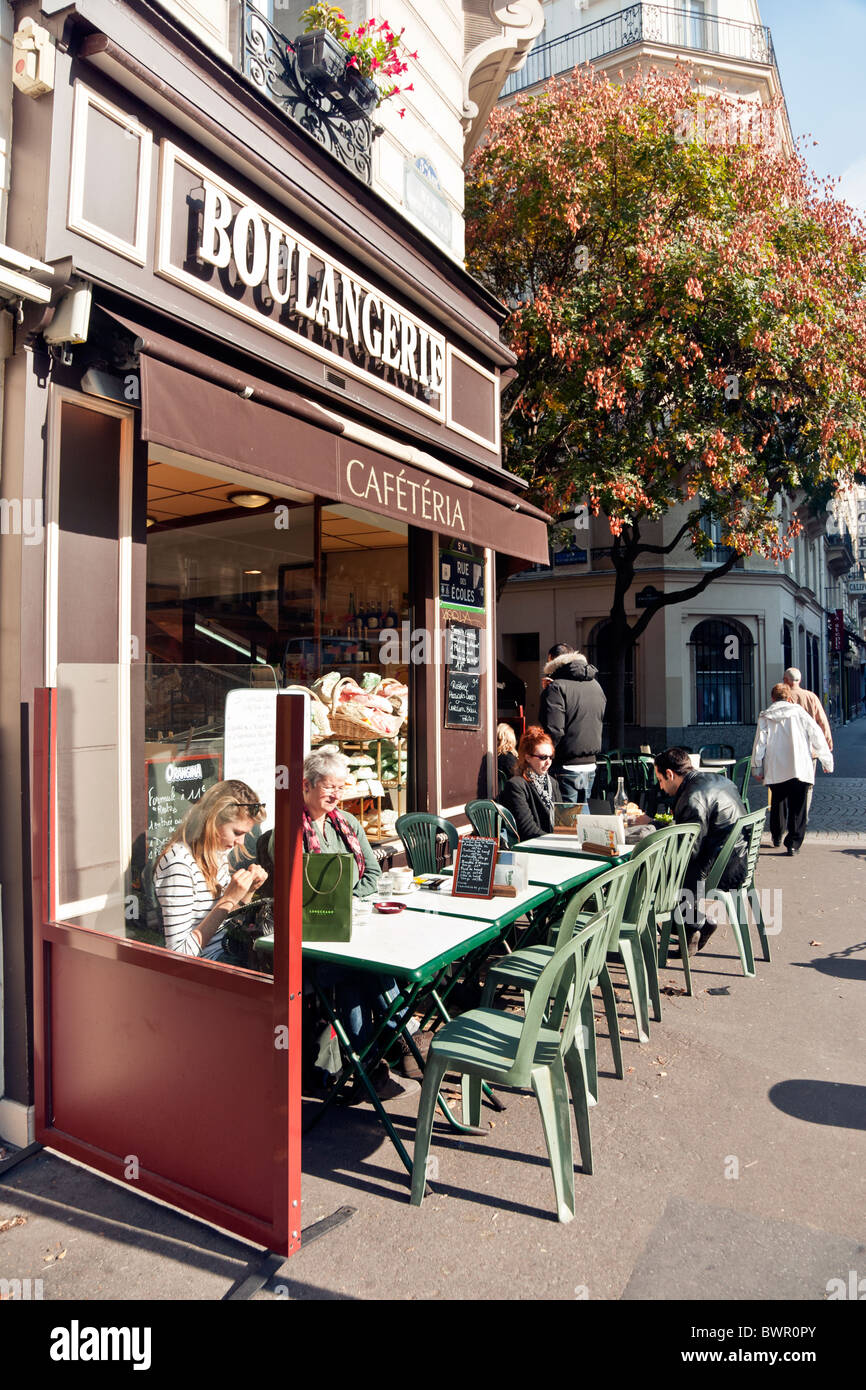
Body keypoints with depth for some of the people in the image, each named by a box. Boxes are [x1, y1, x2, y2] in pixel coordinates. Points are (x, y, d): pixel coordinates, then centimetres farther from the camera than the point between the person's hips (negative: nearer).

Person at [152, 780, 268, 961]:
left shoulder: (218, 850, 5)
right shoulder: (178, 864, -22)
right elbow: (179, 953, -22)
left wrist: (248, 891, -2)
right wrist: (228, 900, -23)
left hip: (228, 949, 8)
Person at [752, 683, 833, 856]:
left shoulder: (765, 716, 4)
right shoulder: (799, 712, 1)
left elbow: (759, 743, 1)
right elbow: (817, 737, 3)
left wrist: (756, 767, 7)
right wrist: (827, 761, 11)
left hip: (775, 770, 2)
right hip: (799, 768, -2)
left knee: (778, 802, 20)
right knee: (797, 808, 2)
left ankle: (777, 837, 33)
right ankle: (793, 843, -3)